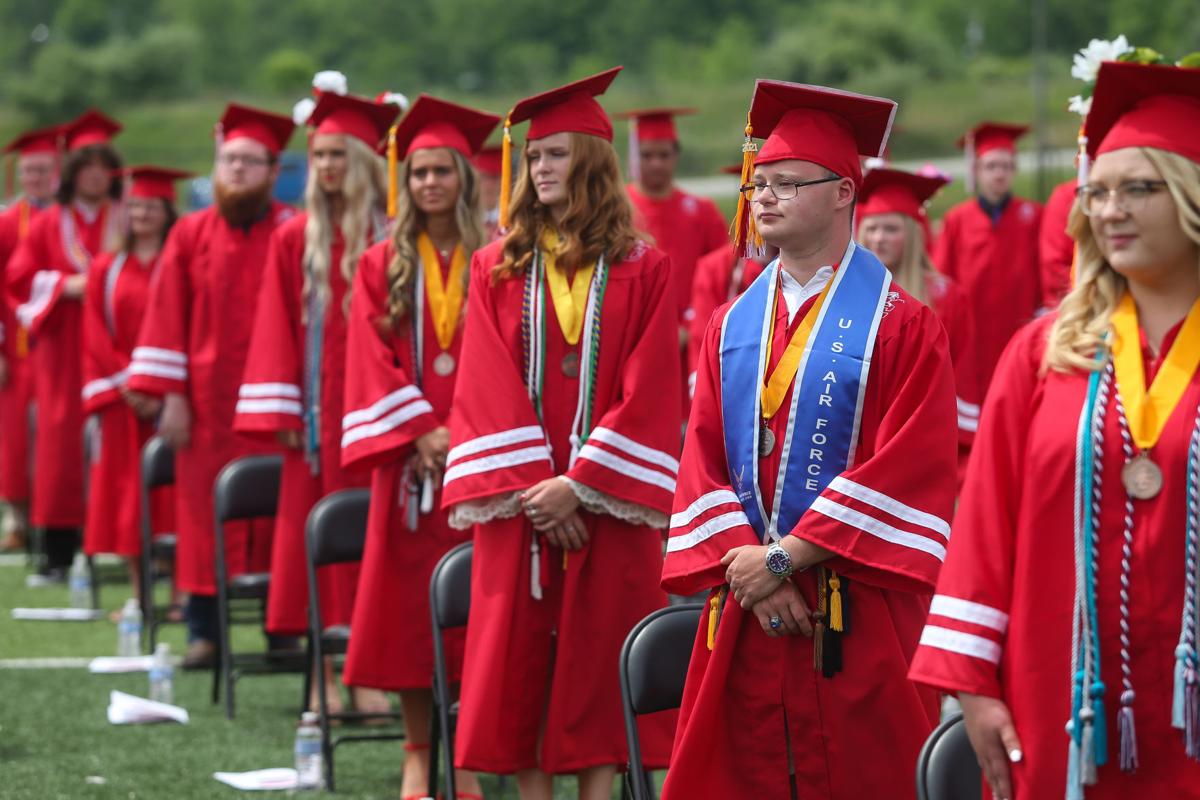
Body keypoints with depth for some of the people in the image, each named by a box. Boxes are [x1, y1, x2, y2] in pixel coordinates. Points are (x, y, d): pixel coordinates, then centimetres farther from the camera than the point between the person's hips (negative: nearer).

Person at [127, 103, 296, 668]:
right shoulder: (191, 234, 7)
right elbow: (167, 318, 4)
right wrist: (171, 394, -4)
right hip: (207, 402, 2)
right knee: (205, 514, 3)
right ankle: (204, 631, 9)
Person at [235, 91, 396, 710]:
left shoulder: (391, 238, 2)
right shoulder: (295, 240, 6)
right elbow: (277, 329, 4)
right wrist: (280, 409, -5)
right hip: (316, 409, 1)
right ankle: (324, 675, 6)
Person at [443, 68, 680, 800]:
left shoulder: (643, 272, 2)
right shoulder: (498, 269, 7)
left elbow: (649, 392, -5)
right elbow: (487, 386, -1)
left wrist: (580, 483, -14)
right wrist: (530, 484, -12)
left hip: (605, 502, -2)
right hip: (518, 503, 2)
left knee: (599, 669, 0)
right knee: (520, 665, 1)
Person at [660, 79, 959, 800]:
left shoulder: (901, 326, -5)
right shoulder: (733, 326, 12)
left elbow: (908, 469, -13)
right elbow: (705, 462, 7)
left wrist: (784, 557, -14)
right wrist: (745, 565, -10)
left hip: (859, 618, -5)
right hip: (746, 611, 5)